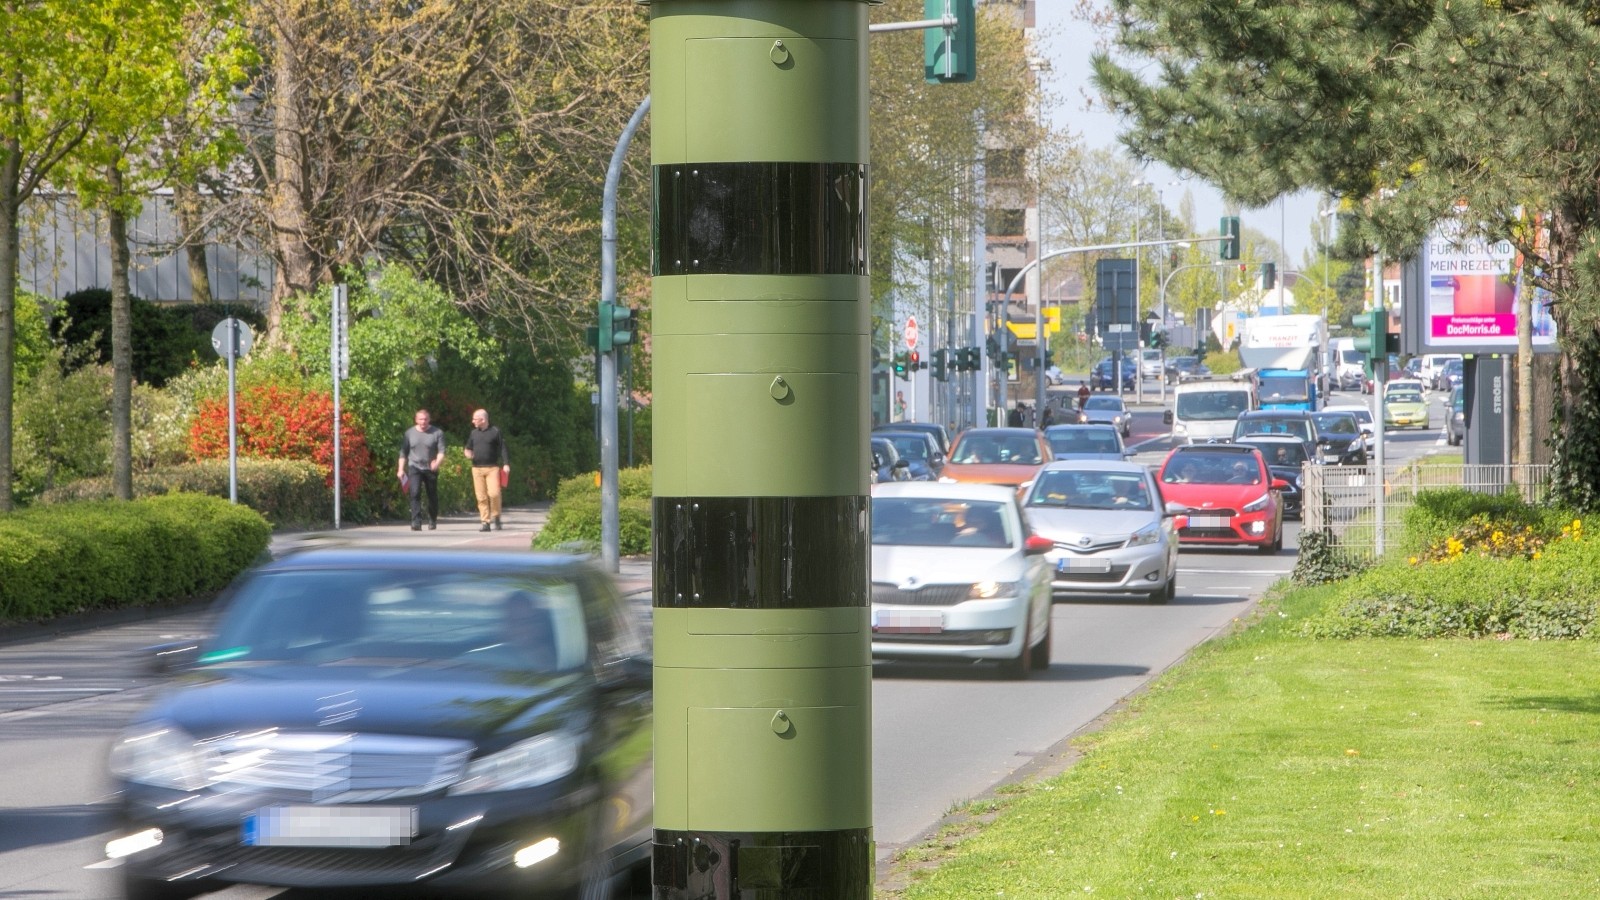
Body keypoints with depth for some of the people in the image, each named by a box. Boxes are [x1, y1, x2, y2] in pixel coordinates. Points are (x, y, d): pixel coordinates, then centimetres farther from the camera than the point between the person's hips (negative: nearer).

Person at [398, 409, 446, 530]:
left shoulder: (437, 433, 1)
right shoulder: (409, 433, 7)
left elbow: (441, 451, -6)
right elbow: (403, 452, 10)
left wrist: (437, 462, -25)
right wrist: (401, 469, 4)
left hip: (431, 469, 0)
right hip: (414, 468, 0)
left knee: (433, 496, 8)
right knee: (415, 493, -16)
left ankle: (433, 521, 27)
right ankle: (416, 522, -21)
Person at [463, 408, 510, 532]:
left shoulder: (495, 432, 1)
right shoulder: (473, 433, 14)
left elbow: (502, 448, 0)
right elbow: (468, 448, 22)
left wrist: (506, 464, -10)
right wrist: (466, 453, -1)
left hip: (492, 468, -4)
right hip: (477, 468, 4)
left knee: (494, 493, -15)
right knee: (481, 496, -1)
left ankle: (495, 517, 3)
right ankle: (484, 521, 3)